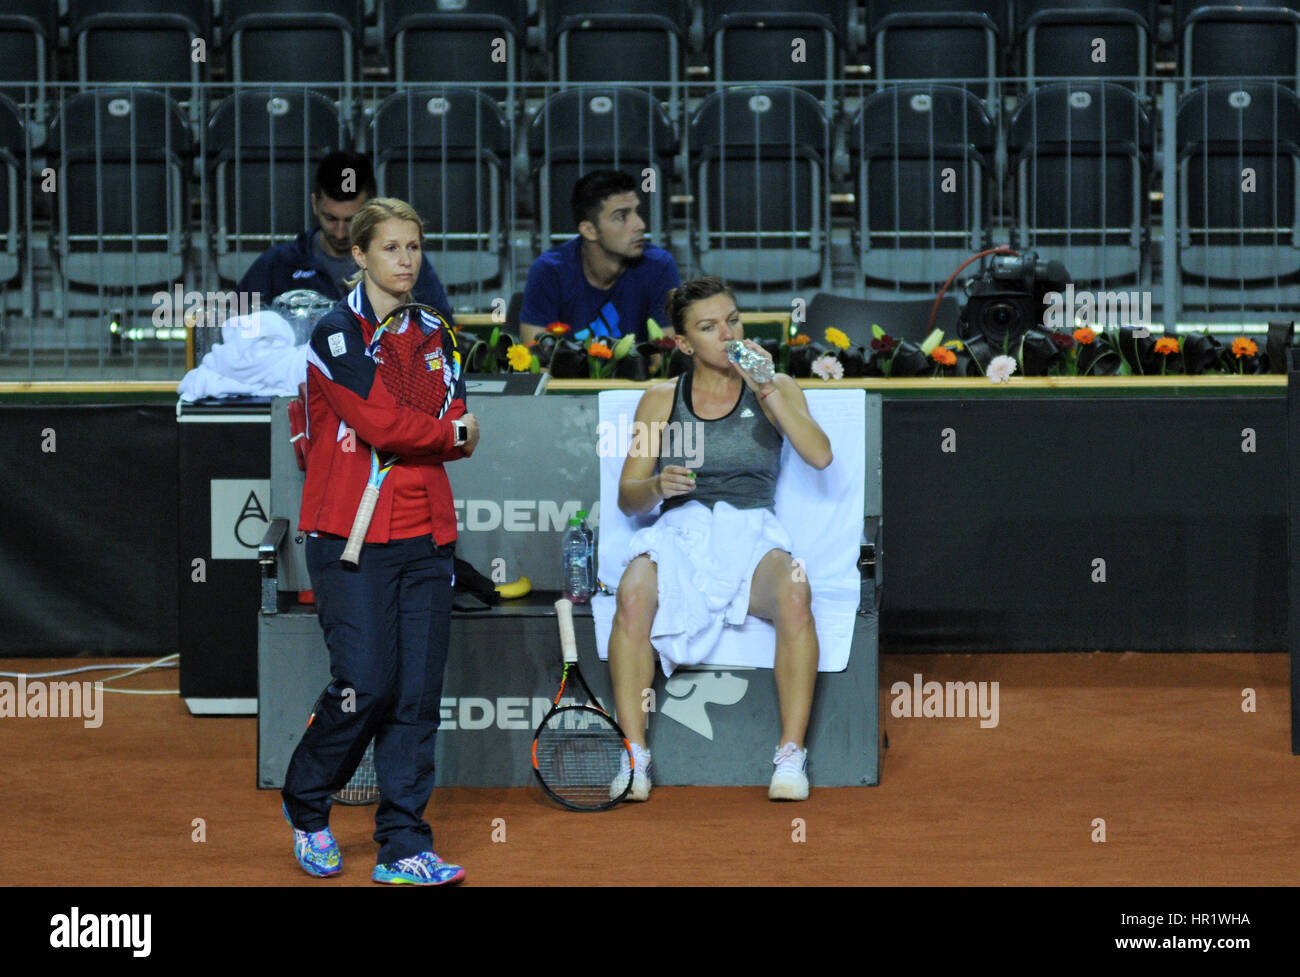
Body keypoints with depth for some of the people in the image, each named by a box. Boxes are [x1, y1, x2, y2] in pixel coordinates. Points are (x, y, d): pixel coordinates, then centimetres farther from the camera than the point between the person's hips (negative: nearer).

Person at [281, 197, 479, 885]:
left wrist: (404, 432, -9)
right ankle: (305, 805, 14)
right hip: (351, 536, -5)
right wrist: (450, 432, 0)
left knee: (419, 692, -1)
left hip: (424, 533, 5)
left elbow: (460, 433, 8)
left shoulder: (433, 334, 15)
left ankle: (404, 848, 3)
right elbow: (380, 424, -14)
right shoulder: (338, 332, -5)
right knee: (365, 685, -12)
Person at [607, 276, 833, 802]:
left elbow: (820, 455, -5)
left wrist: (767, 389, -11)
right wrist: (657, 487, -14)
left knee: (794, 594, -35)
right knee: (633, 595, -34)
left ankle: (792, 754, -30)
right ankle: (634, 756, -29)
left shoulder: (775, 389, 13)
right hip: (678, 531, 0)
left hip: (752, 532, 0)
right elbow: (627, 496, 9)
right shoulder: (660, 400, 14)